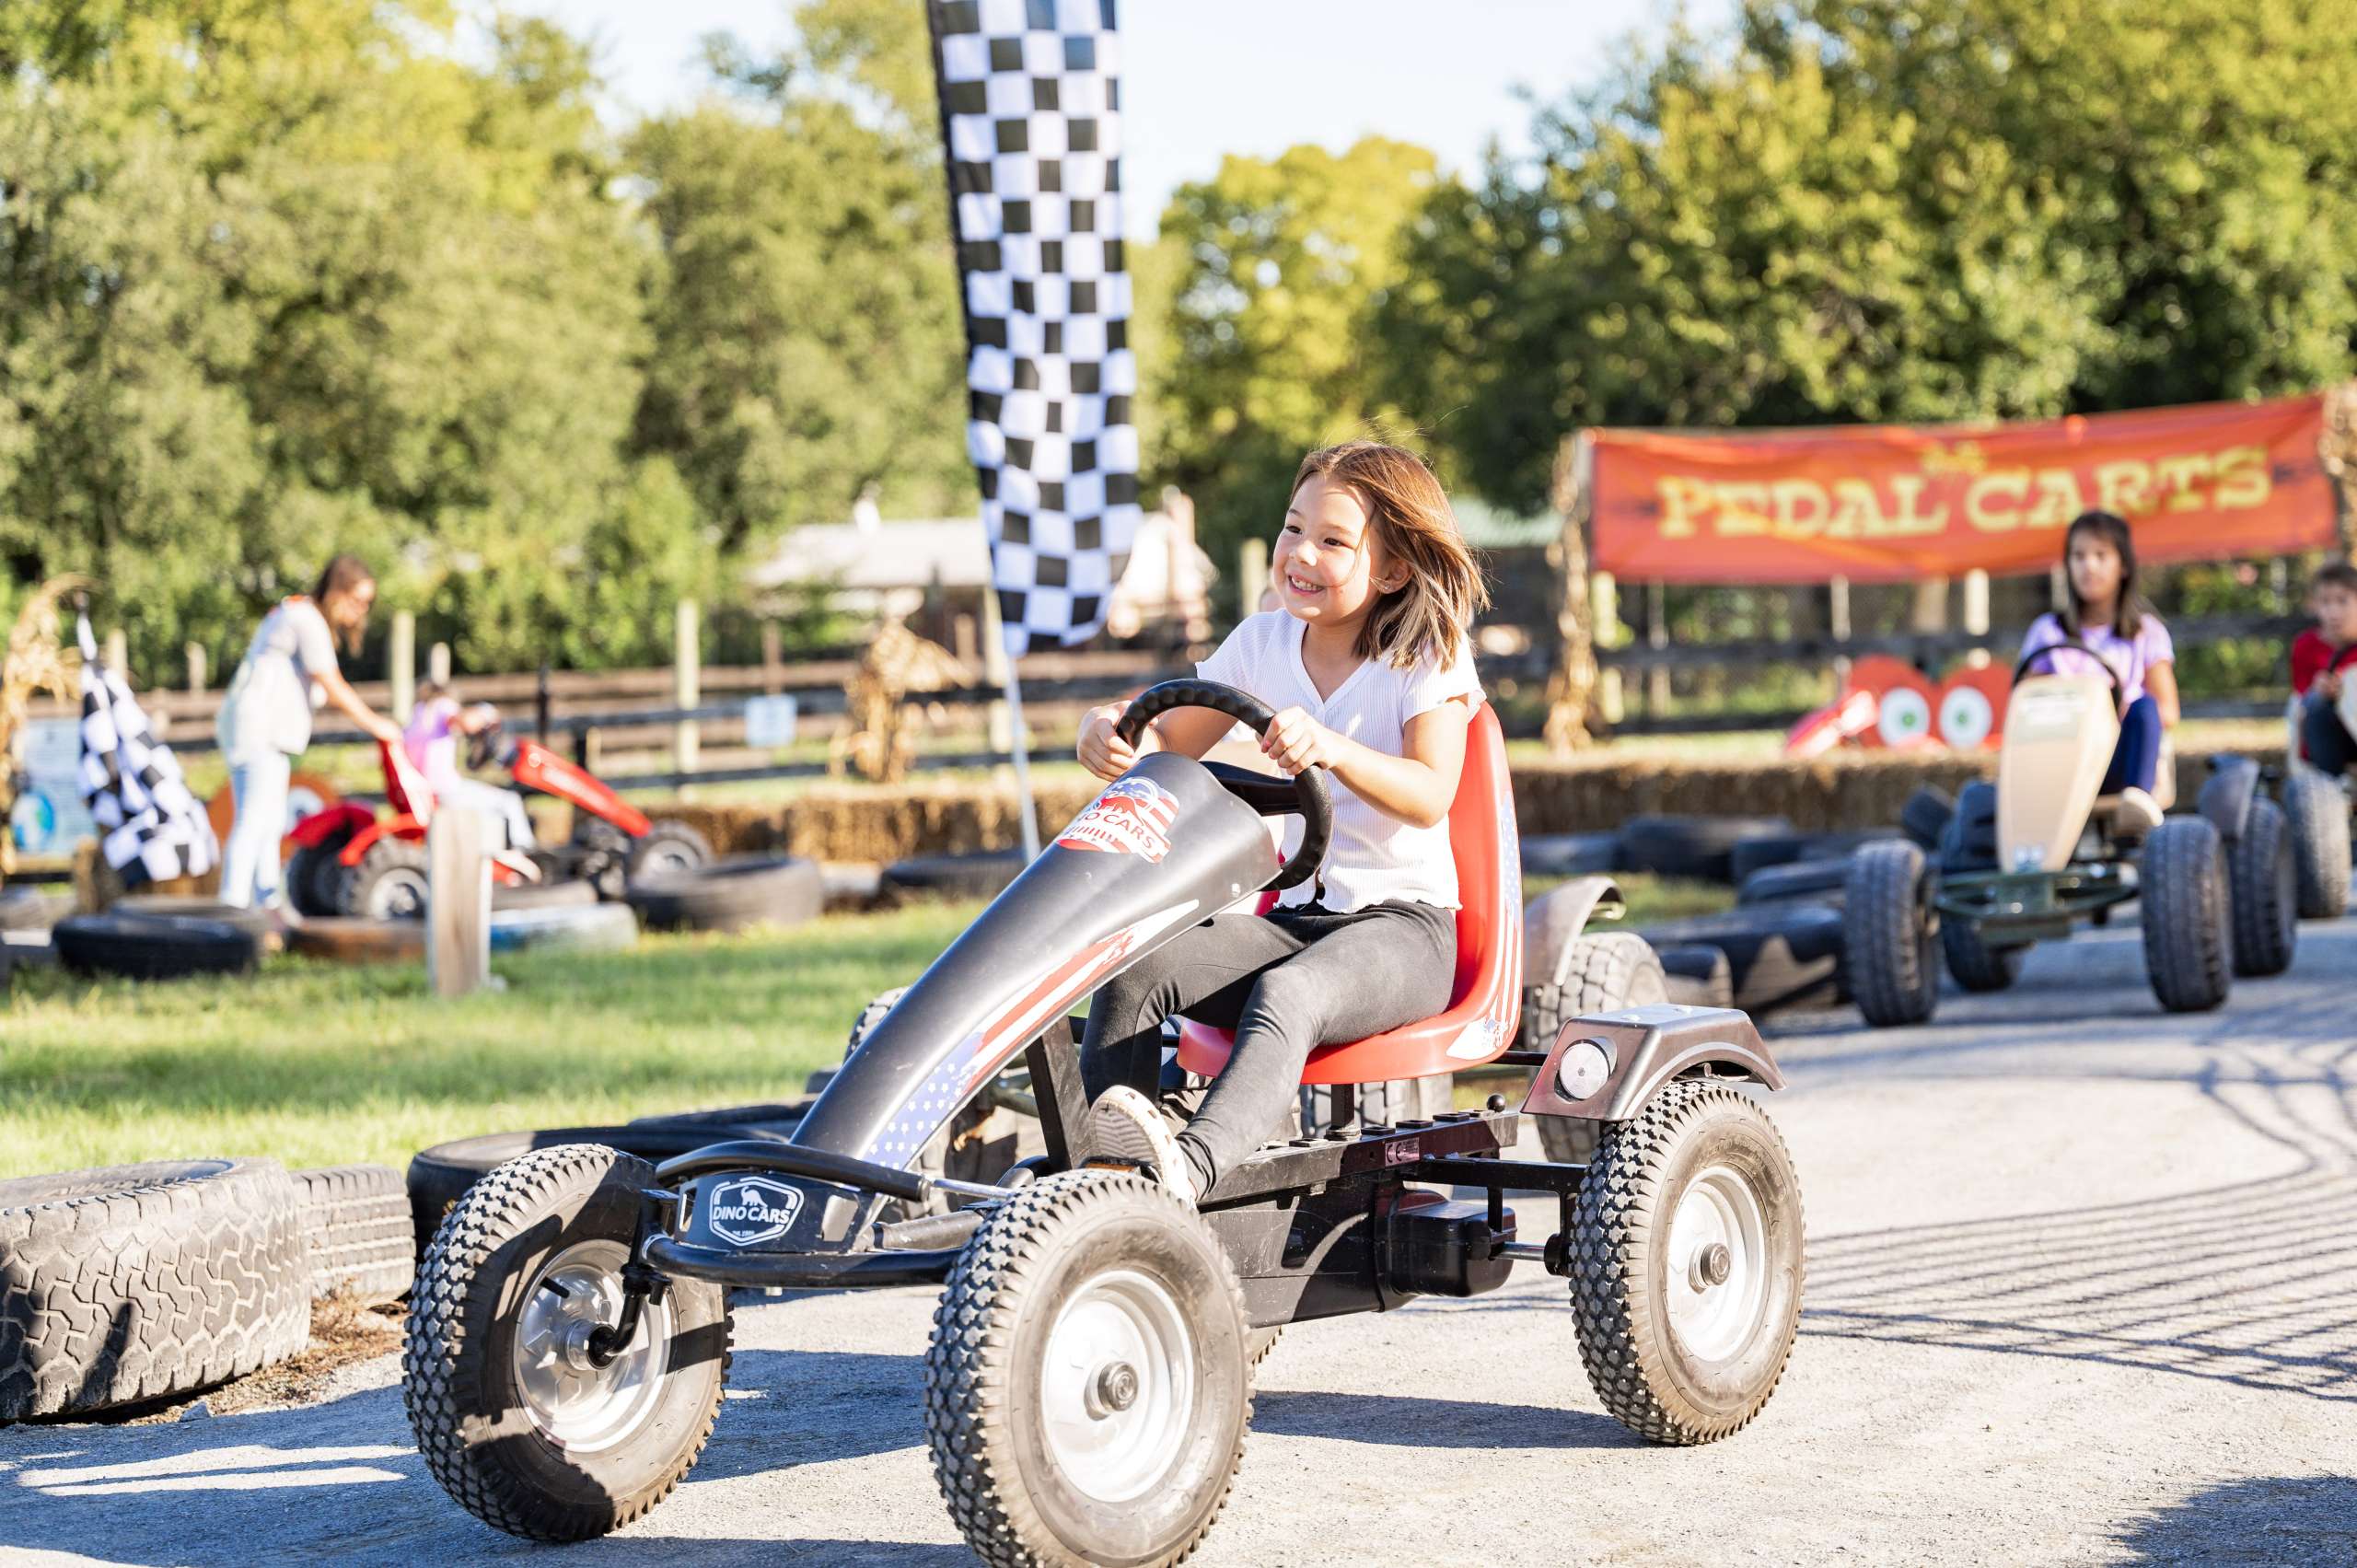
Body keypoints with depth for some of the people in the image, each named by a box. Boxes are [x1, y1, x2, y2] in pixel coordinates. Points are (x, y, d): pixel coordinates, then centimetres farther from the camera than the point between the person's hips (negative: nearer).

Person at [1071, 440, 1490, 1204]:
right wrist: (1111, 732, -12)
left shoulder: (1428, 660, -5)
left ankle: (1192, 1164, -58)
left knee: (1288, 994, -38)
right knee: (1134, 962, -22)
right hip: (1291, 916, 6)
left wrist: (1330, 747, -40)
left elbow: (1429, 796, -21)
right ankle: (1102, 1160, -36)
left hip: (1403, 926, -5)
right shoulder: (1262, 643, 11)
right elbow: (1170, 740, 14)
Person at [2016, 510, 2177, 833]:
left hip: (2121, 763, 0)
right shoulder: (2047, 632, 20)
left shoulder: (2147, 632, 18)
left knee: (2144, 707, -31)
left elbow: (2167, 712, 9)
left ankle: (2138, 797, -54)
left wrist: (2127, 711, -12)